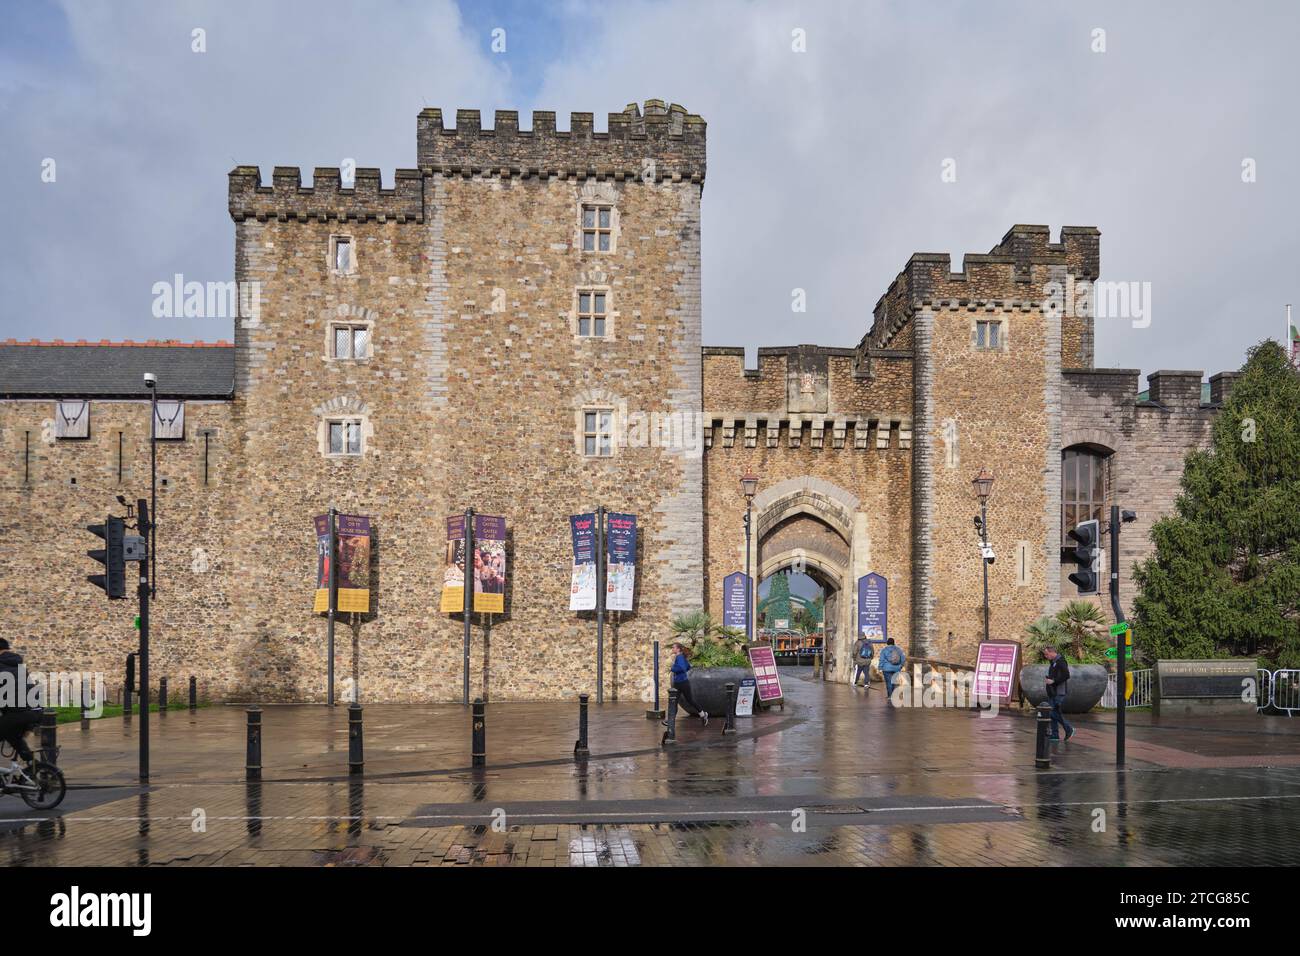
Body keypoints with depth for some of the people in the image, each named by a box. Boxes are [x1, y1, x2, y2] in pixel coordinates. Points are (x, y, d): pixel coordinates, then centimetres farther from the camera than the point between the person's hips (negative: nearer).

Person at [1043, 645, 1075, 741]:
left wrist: (1053, 681, -19)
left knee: (1055, 713, -11)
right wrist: (1048, 678, 12)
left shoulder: (1060, 661, -12)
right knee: (1053, 713, 8)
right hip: (1052, 693, 10)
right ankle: (1055, 735, 11)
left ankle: (1069, 729, 3)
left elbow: (1066, 675, -21)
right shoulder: (1052, 662, 18)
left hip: (1059, 693, -10)